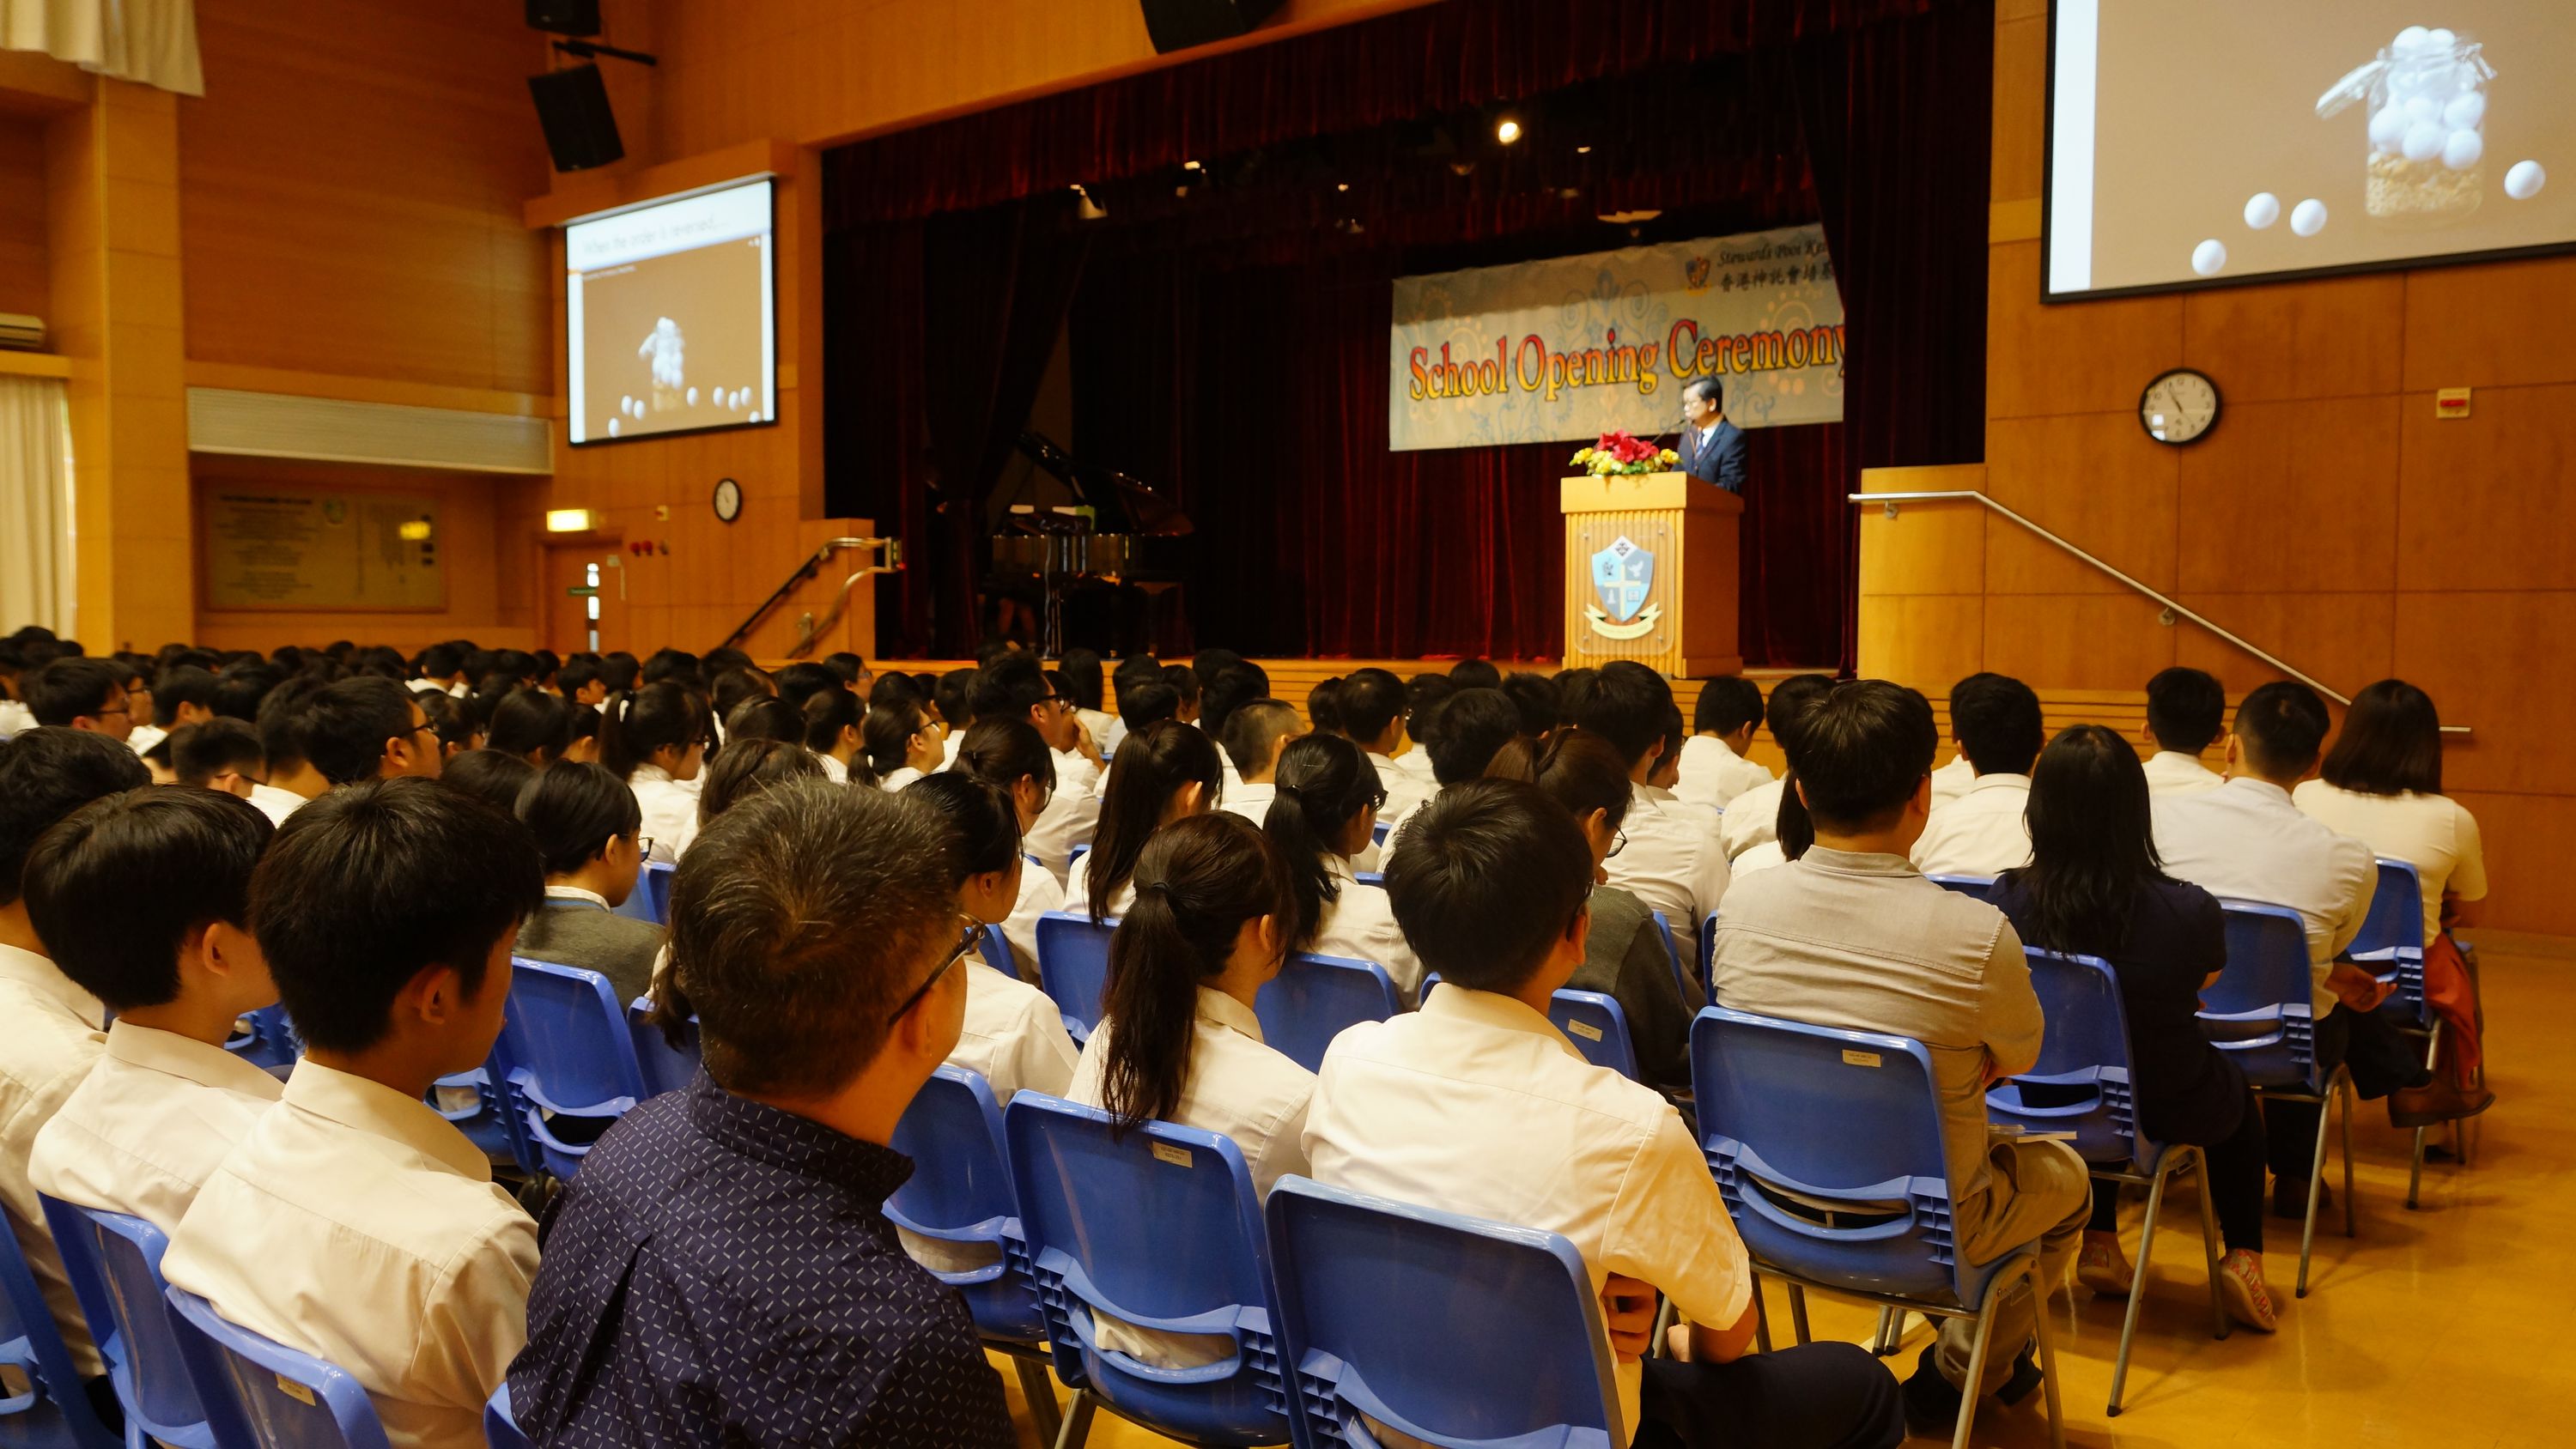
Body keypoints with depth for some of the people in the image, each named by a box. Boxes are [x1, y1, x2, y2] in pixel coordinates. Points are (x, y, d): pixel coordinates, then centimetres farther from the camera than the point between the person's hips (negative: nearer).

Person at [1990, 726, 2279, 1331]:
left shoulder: (2005, 901, -21)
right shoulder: (2190, 912, -26)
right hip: (2163, 1110, -2)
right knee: (2238, 1096, 34)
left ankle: (2101, 1243, 41)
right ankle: (2243, 1257, 33)